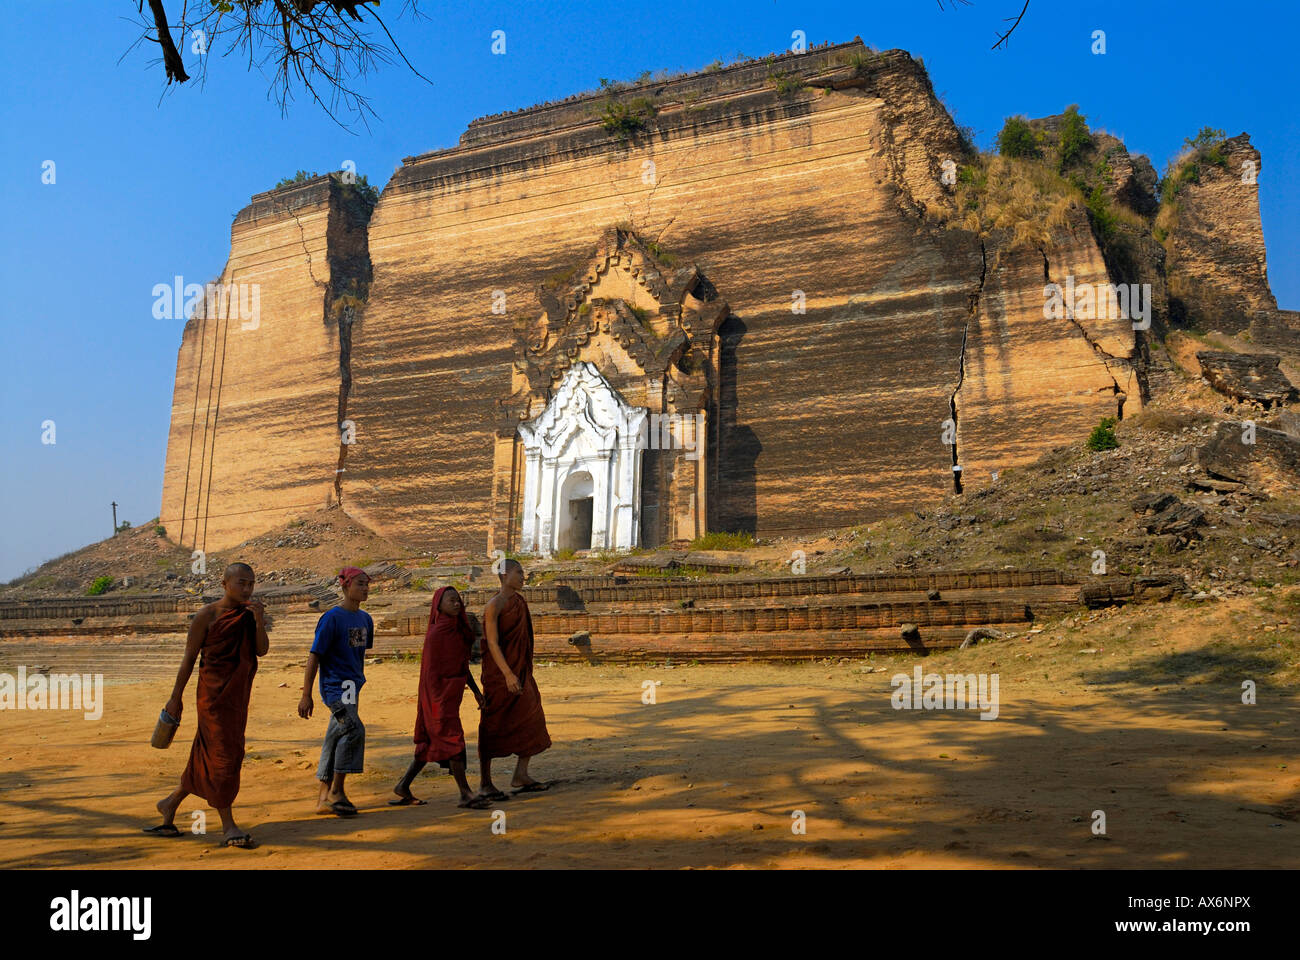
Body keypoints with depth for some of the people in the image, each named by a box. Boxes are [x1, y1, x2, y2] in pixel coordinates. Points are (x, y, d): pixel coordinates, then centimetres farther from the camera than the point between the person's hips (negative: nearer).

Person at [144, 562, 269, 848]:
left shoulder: (250, 614, 8)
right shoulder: (208, 615, -7)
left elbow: (262, 650, -2)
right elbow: (189, 657, -3)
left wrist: (259, 620, -17)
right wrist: (176, 697, -2)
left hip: (238, 696, 6)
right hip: (213, 693, -6)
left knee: (206, 757, 14)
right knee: (221, 755, -5)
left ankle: (171, 803, 33)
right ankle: (228, 825, 3)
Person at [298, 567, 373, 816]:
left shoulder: (365, 619, 12)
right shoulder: (332, 618, -11)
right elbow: (314, 656, -12)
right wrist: (306, 695, -14)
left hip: (352, 687, 8)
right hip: (334, 685, -8)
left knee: (336, 738, 10)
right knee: (354, 730, -20)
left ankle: (325, 799, 17)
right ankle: (336, 791, -10)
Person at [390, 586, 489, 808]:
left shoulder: (456, 630, 9)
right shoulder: (435, 634, -17)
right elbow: (431, 671, -17)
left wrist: (476, 691, 13)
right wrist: (439, 705, -19)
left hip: (451, 694, 9)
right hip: (440, 695, -9)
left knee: (433, 744, 15)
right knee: (454, 741, -6)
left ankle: (403, 785, 25)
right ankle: (466, 794, 0)